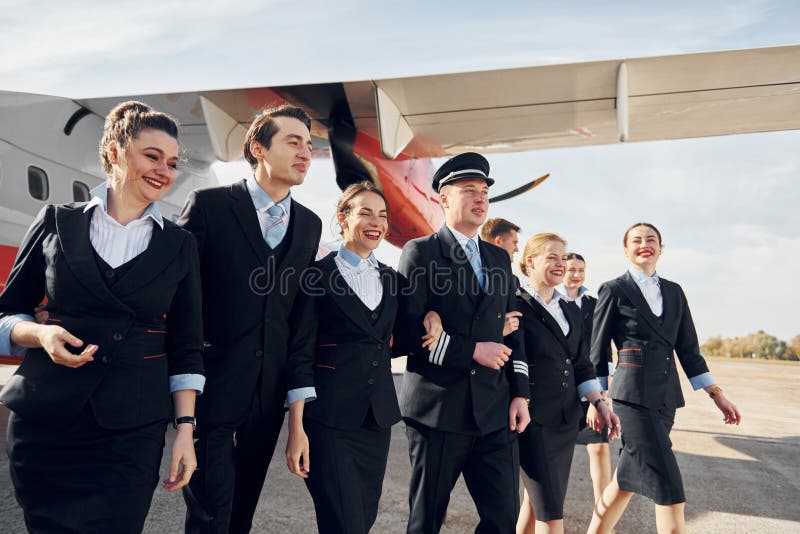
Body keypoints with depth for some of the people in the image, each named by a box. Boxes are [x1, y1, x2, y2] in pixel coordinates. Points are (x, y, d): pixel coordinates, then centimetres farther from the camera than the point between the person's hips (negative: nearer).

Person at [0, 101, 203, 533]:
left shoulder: (180, 245, 5)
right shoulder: (56, 222, 3)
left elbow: (185, 347, 5)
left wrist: (185, 427, -1)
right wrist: (41, 334, -13)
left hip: (133, 431, 0)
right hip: (44, 424, 0)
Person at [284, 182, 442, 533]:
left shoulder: (390, 278, 10)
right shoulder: (318, 275, -6)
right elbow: (300, 354, -8)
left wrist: (430, 314, 0)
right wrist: (296, 429, -13)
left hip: (378, 417, 6)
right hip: (329, 417, -5)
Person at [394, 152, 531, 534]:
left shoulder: (499, 257, 16)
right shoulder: (420, 252, -2)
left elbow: (510, 330, 16)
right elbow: (406, 333, -11)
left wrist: (519, 394, 7)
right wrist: (472, 351, -15)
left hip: (494, 411, 5)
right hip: (437, 408, -5)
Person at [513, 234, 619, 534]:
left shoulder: (572, 312, 15)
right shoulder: (515, 306, -9)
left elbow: (581, 365, 16)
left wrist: (599, 403, 7)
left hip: (565, 418, 7)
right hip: (533, 419, -7)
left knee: (537, 502, 15)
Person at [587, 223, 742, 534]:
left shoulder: (674, 292, 14)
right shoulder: (614, 291, -1)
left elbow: (688, 349, 15)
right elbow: (598, 352, -1)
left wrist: (716, 394, 10)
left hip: (666, 396, 6)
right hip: (633, 395, -6)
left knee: (628, 479, 11)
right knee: (669, 490, -10)